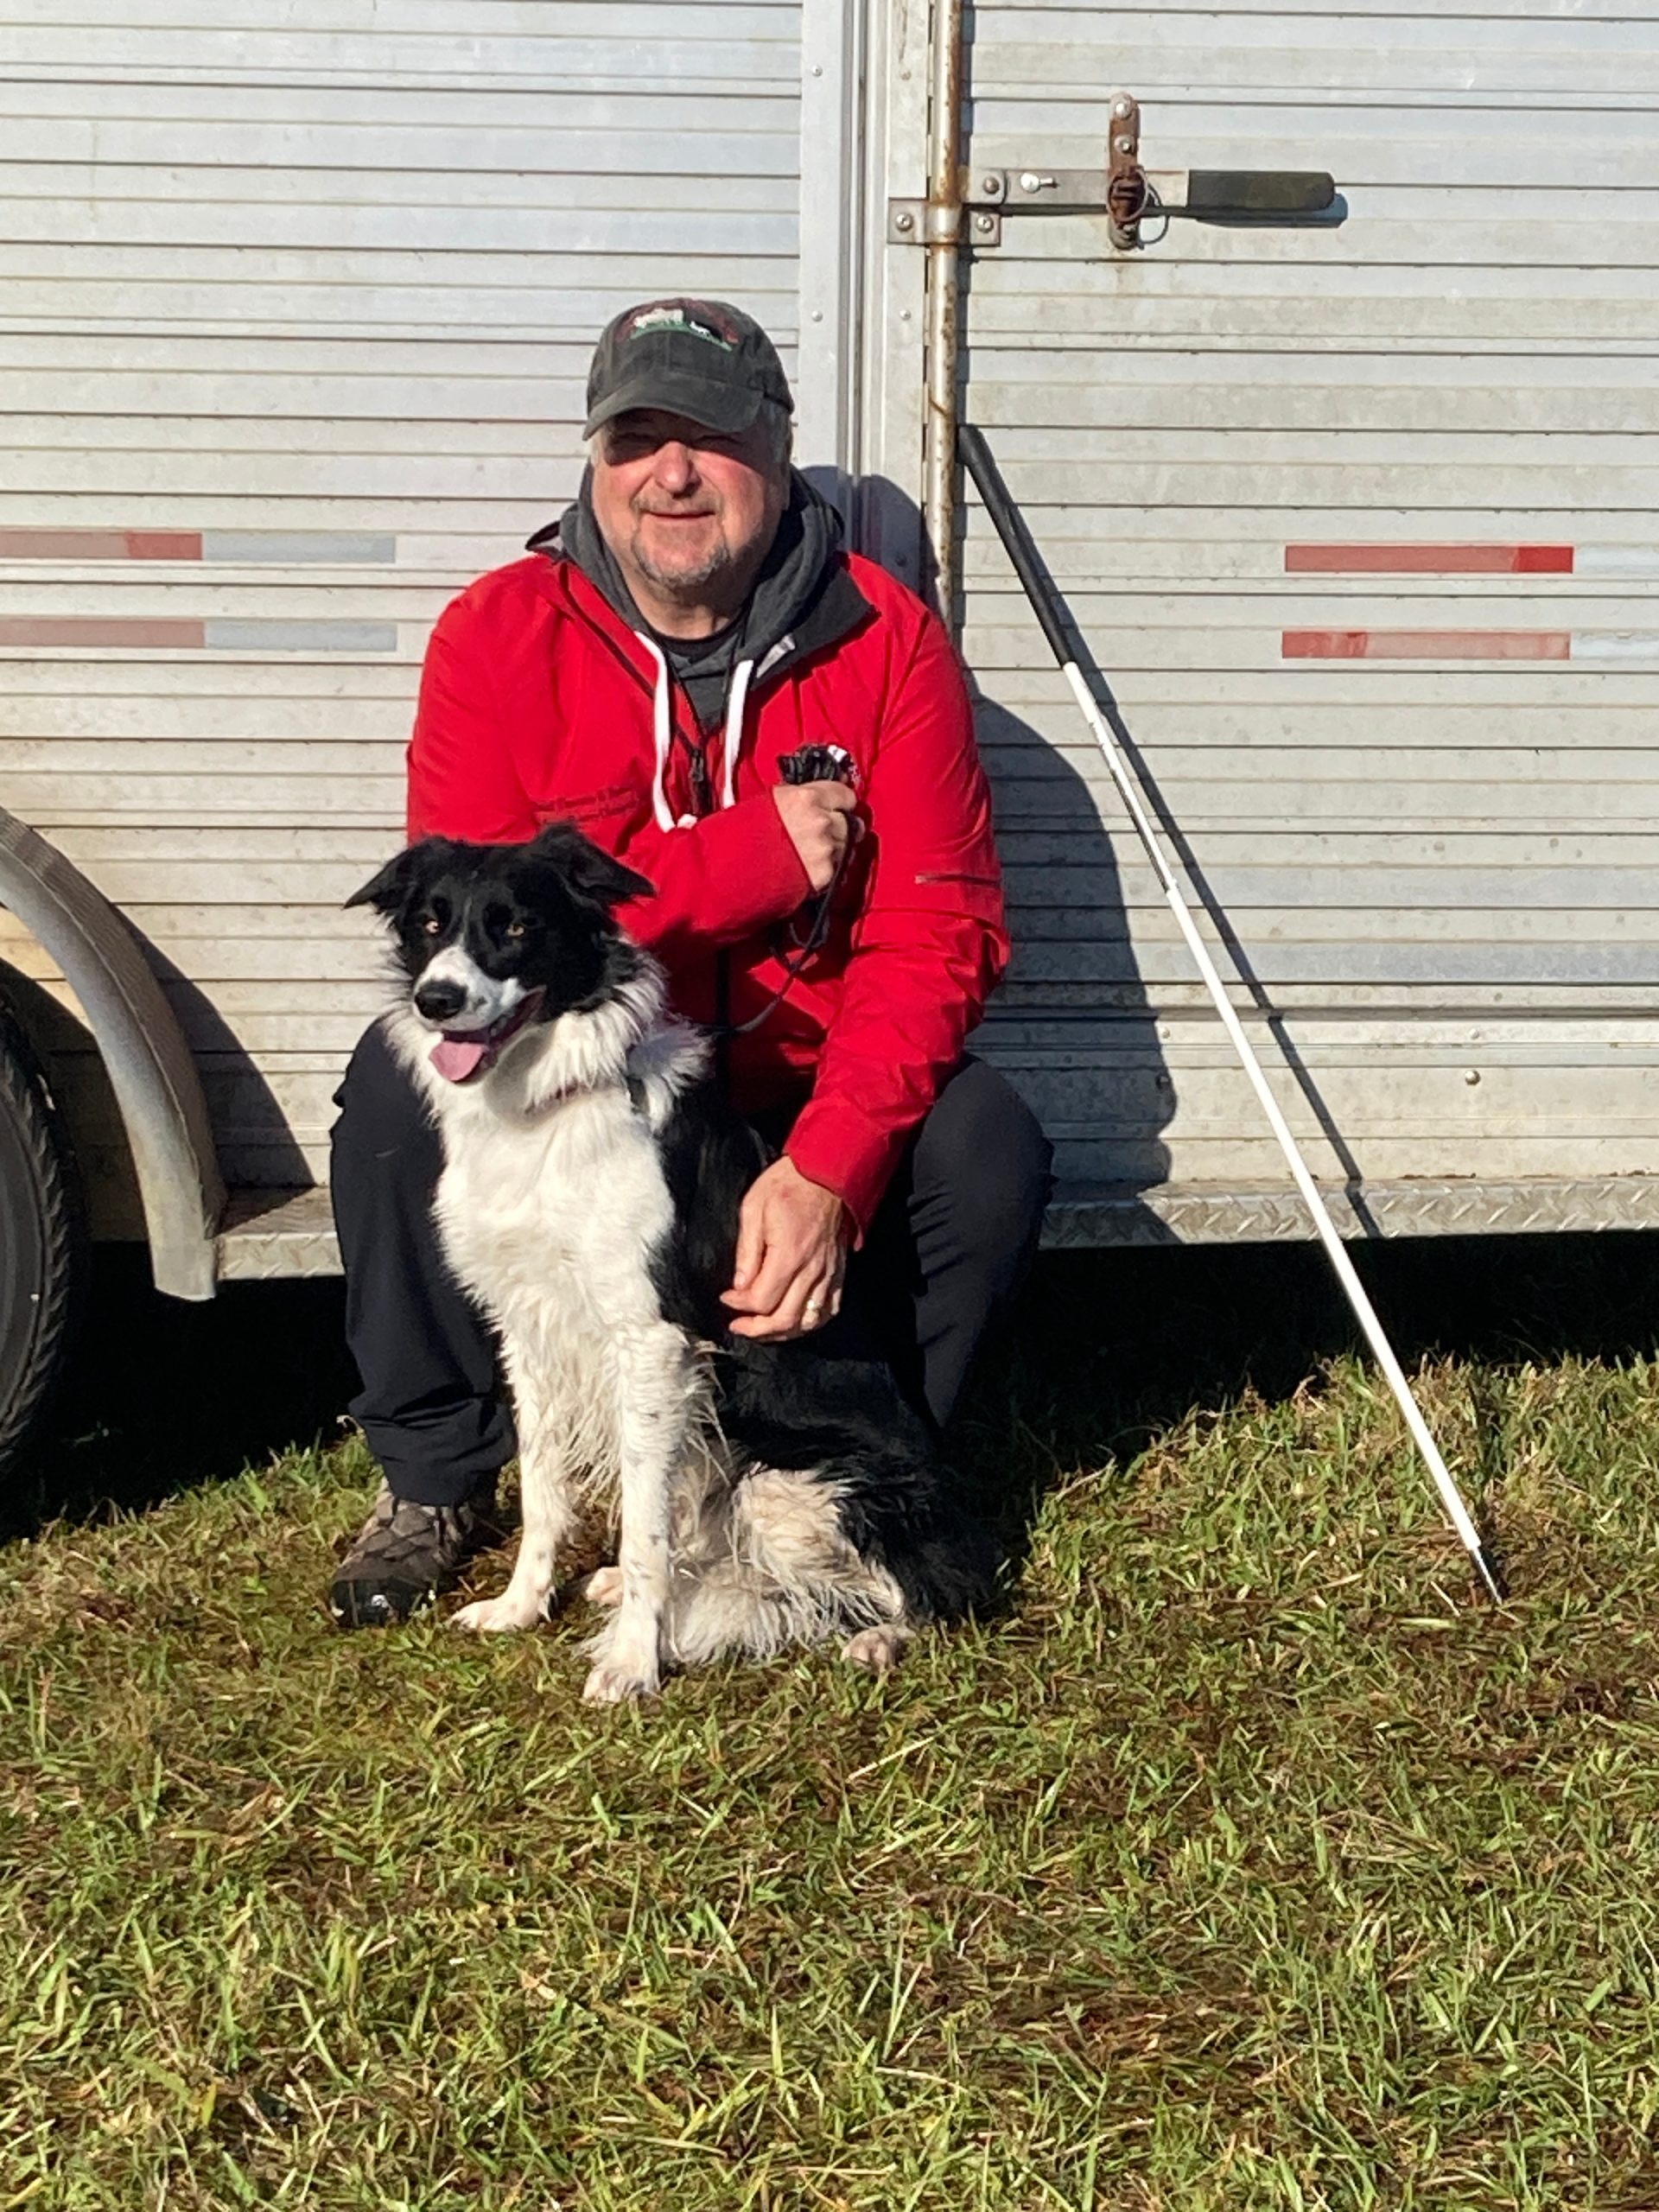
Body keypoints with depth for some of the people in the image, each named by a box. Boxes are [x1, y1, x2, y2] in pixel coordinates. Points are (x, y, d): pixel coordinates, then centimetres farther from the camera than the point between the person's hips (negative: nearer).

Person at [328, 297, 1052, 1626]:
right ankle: (436, 1478, -2)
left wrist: (827, 1169, -31)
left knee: (988, 1154, -26)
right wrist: (758, 857, -23)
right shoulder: (499, 636, -9)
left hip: (808, 1094, 0)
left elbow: (939, 932, -16)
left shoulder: (885, 641, -9)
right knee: (403, 1083, -27)